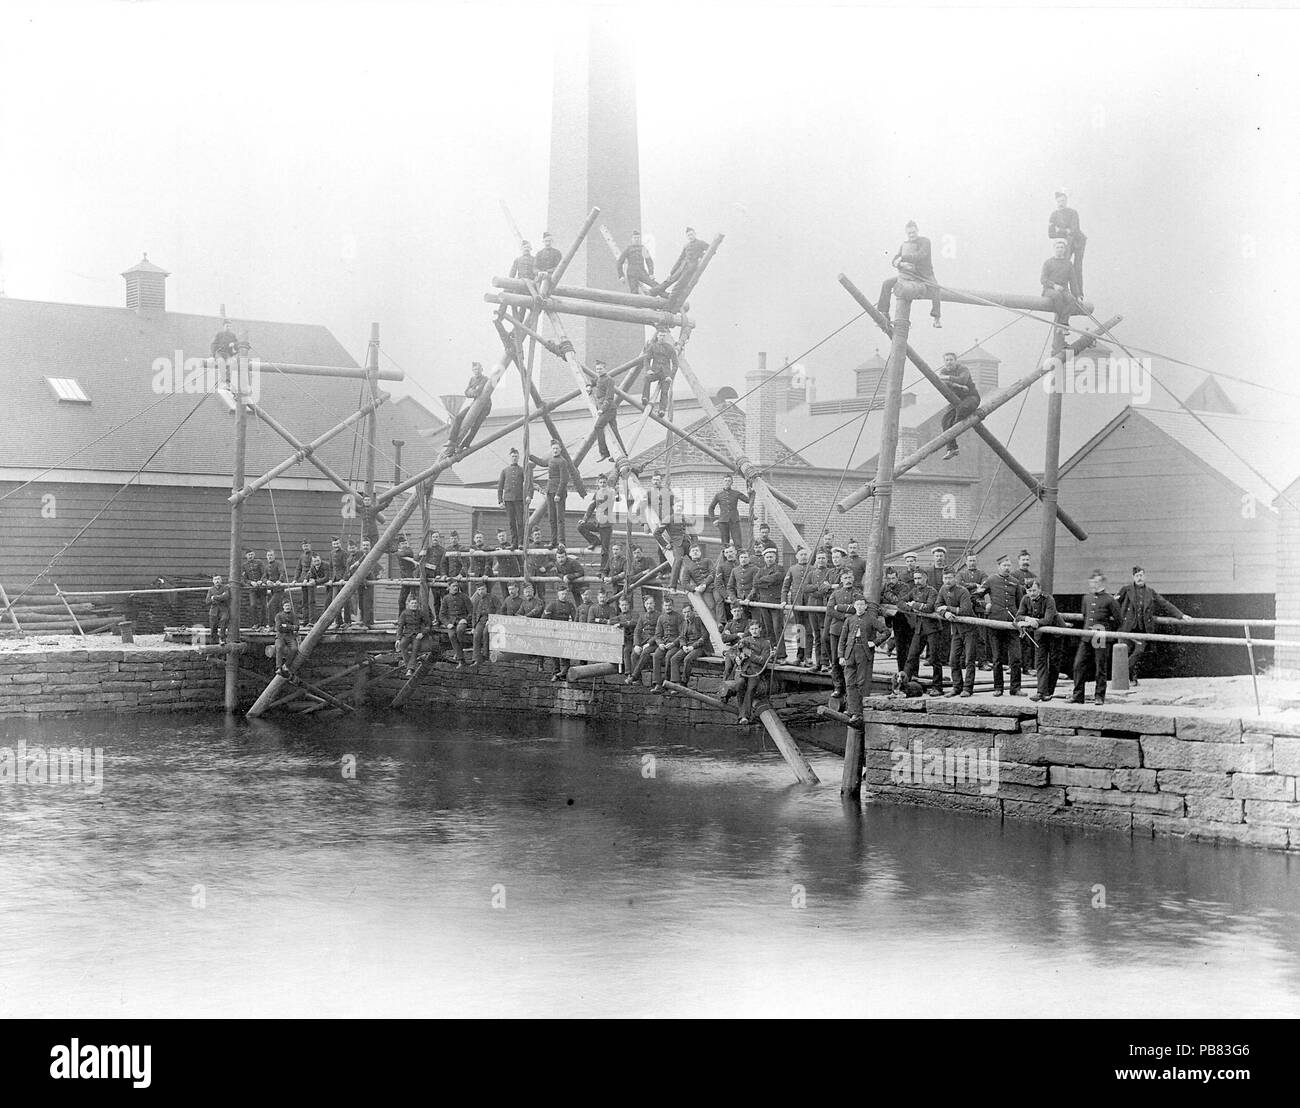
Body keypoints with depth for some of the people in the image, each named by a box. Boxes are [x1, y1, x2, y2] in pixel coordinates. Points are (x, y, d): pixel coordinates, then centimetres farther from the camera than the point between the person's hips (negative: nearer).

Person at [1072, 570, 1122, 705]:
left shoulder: (1109, 600, -5)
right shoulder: (1087, 598, 13)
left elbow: (1117, 621, -2)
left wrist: (1104, 631, -4)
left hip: (1101, 639, -5)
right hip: (1086, 638, 5)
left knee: (1100, 669, 2)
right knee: (1079, 665, 0)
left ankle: (1100, 697, 10)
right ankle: (1078, 695, 6)